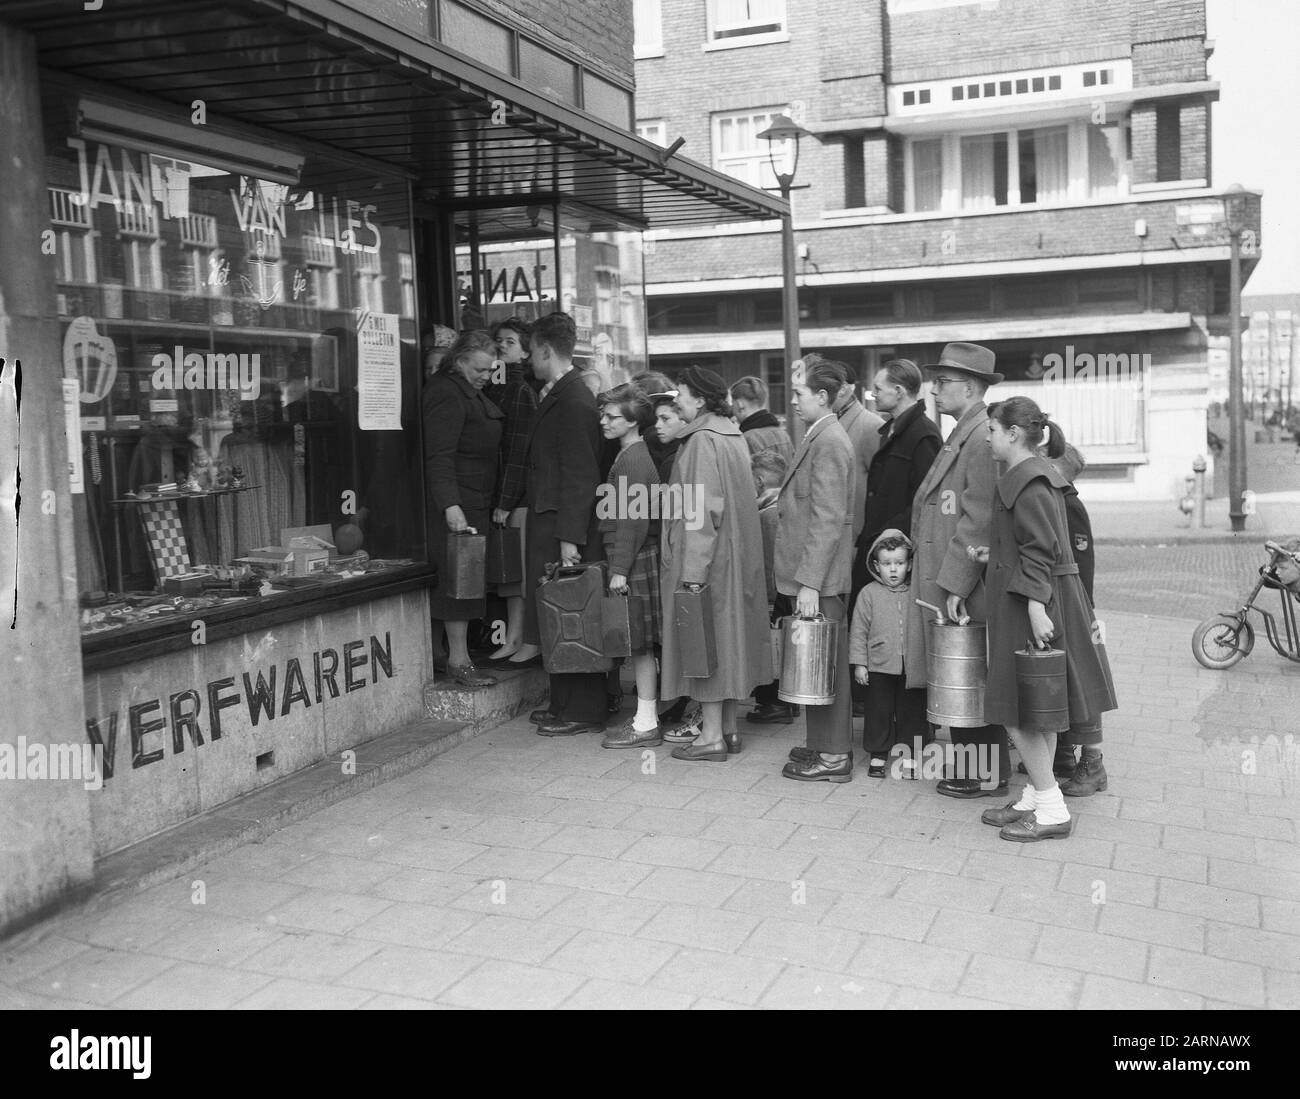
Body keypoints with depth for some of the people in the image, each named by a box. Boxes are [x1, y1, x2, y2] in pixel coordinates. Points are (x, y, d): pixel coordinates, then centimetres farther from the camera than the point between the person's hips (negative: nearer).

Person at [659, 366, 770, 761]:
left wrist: (693, 572, -21)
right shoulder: (732, 436, 11)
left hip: (705, 557, -9)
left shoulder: (702, 441, -17)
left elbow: (702, 510, -21)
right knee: (724, 639, 14)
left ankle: (712, 736, 2)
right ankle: (727, 728, 21)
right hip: (733, 557, 9)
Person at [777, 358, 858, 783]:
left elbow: (828, 519, -21)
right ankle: (825, 744, 24)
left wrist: (809, 583, -22)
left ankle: (834, 756, 6)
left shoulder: (829, 442, -16)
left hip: (821, 577, -9)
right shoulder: (818, 437, 14)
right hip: (813, 574, 9)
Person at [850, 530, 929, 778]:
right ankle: (877, 755, 16)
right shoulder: (869, 593, -1)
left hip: (912, 667, 1)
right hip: (879, 666, -1)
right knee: (879, 711, 4)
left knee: (911, 711, 7)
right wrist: (859, 663, -4)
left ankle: (910, 755, 19)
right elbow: (858, 631, 0)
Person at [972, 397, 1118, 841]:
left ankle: (1051, 810, 1)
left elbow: (1040, 550, -21)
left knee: (1017, 711, -4)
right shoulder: (1040, 475, 14)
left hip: (1028, 604, -10)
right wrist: (994, 554, 14)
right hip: (1052, 597, 10)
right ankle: (1036, 798, 24)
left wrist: (1035, 605, -25)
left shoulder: (1027, 481, -16)